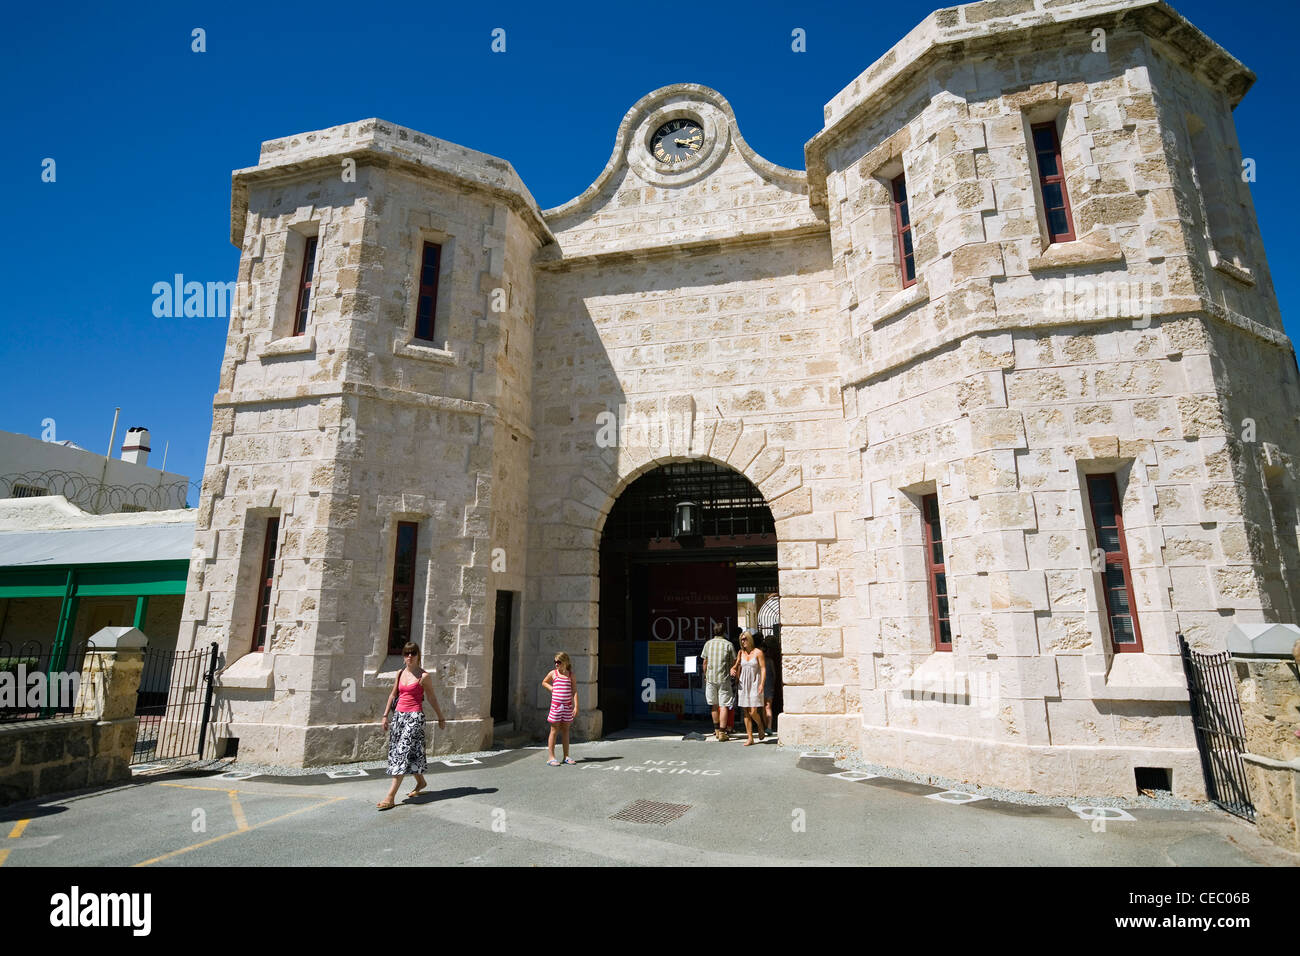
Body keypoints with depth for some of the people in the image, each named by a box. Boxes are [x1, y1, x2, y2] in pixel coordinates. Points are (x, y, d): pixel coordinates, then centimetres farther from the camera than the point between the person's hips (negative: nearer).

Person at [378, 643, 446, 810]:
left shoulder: (424, 676, -6)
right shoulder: (400, 673, 9)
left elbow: (432, 698, 0)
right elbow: (393, 695, 17)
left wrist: (441, 717, 6)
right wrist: (385, 715, 13)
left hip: (414, 716, -6)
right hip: (399, 715, 7)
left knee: (403, 752, -11)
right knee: (397, 751, 14)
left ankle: (391, 796, -10)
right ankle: (420, 782, 34)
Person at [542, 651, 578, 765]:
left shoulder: (570, 675, 3)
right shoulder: (553, 673, 2)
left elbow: (574, 691, 2)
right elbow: (544, 682, 19)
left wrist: (576, 706, -4)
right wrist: (551, 688, 1)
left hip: (567, 706, 1)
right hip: (556, 705, -1)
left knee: (565, 731, 10)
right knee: (554, 730, 1)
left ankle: (566, 756, 18)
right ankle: (551, 757, 5)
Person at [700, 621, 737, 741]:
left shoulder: (708, 644, 3)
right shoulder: (728, 644, -5)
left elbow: (705, 662, 8)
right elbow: (734, 662, 0)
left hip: (711, 678, 3)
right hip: (724, 678, -3)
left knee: (714, 705, 15)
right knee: (723, 705, 1)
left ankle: (716, 730, 25)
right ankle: (721, 733, -2)